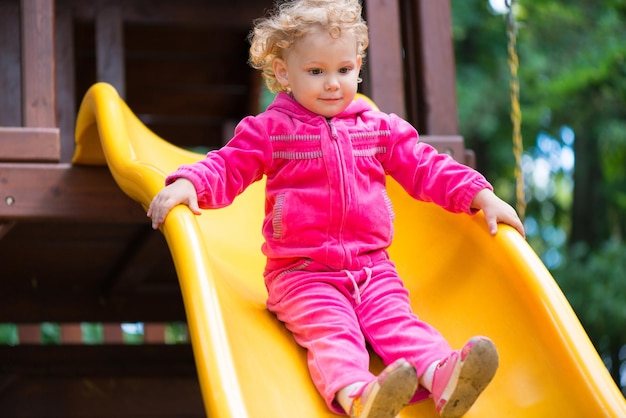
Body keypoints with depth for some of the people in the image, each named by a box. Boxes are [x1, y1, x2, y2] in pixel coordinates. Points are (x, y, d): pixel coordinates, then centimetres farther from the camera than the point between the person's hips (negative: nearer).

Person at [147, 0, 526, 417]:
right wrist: (187, 183, -21)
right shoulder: (270, 131, 3)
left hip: (372, 266, 4)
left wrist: (480, 195, 4)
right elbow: (227, 167, 0)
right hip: (301, 272, -3)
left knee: (397, 321, -20)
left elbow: (425, 169, 15)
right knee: (330, 331, -27)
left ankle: (443, 378, -44)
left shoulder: (379, 129, 13)